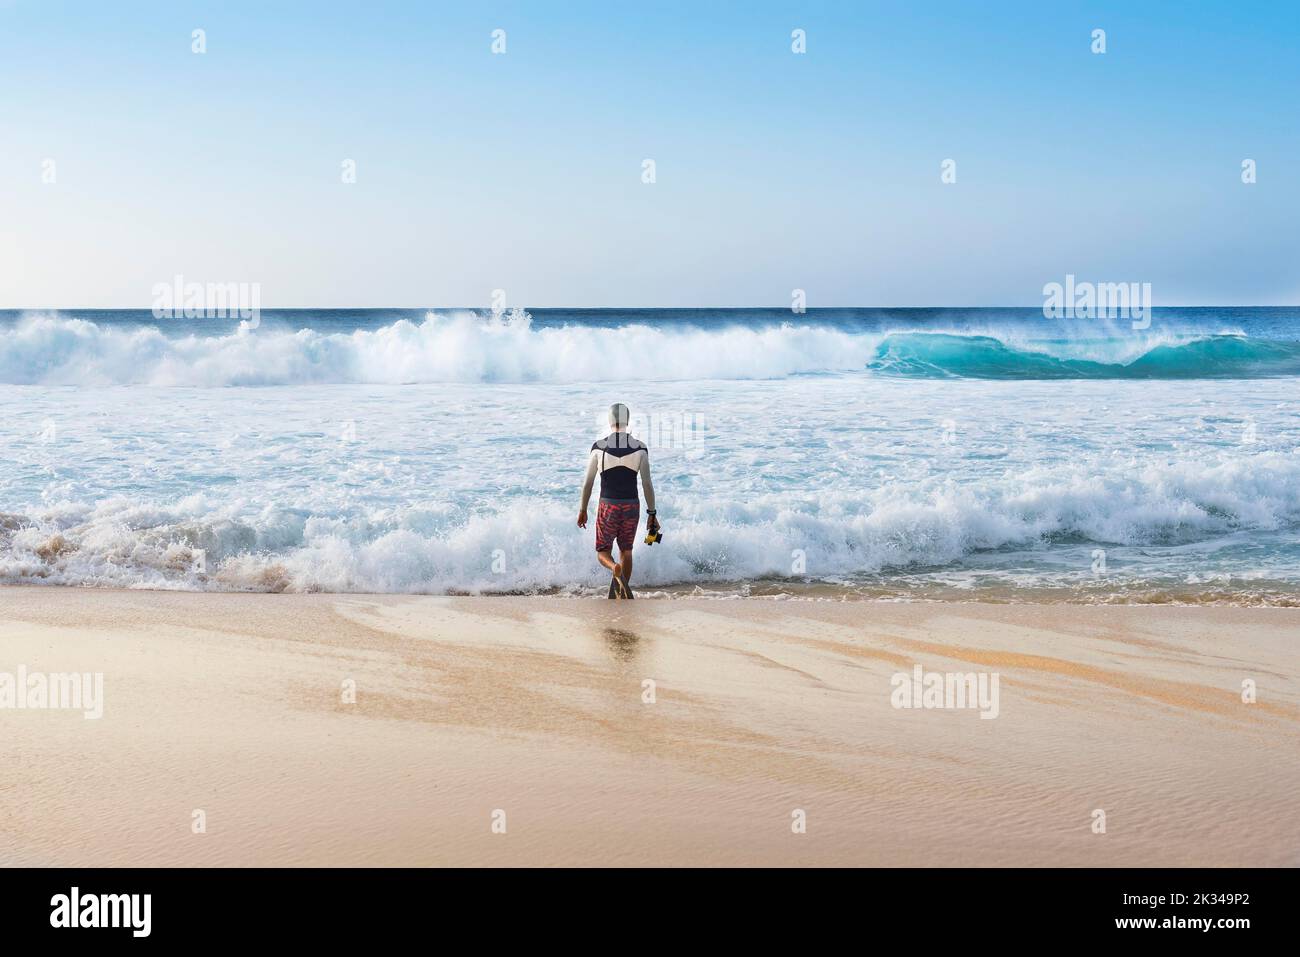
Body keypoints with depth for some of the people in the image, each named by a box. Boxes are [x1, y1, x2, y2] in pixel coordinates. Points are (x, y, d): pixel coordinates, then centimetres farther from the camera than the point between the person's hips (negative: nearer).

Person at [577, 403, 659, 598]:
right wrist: (651, 514, 6)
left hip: (608, 506, -1)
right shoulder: (640, 448, -4)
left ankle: (616, 569, -23)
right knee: (626, 550, 19)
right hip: (632, 505, 1)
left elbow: (588, 482, -1)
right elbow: (647, 484, -3)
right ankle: (623, 591, 19)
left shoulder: (598, 447, -6)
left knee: (603, 552, 9)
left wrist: (582, 510, 11)